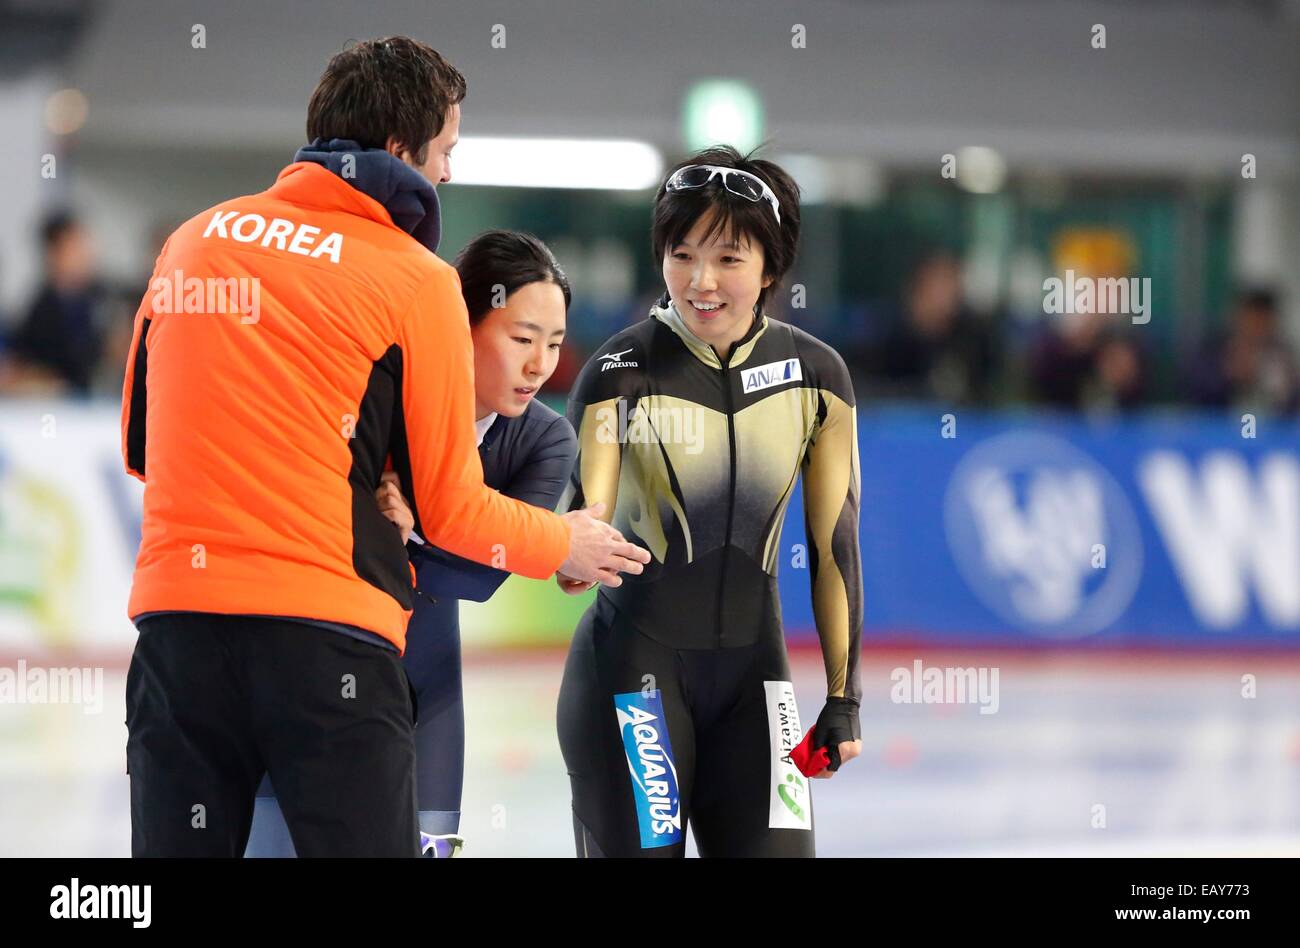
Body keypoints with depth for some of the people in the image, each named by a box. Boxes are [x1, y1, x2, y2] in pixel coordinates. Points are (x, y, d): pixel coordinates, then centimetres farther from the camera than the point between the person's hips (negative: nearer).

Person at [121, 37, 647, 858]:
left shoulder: (194, 240, 11)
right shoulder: (415, 279, -1)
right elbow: (450, 509, 4)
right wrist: (567, 546, 21)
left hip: (177, 616, 4)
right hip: (324, 635, -4)